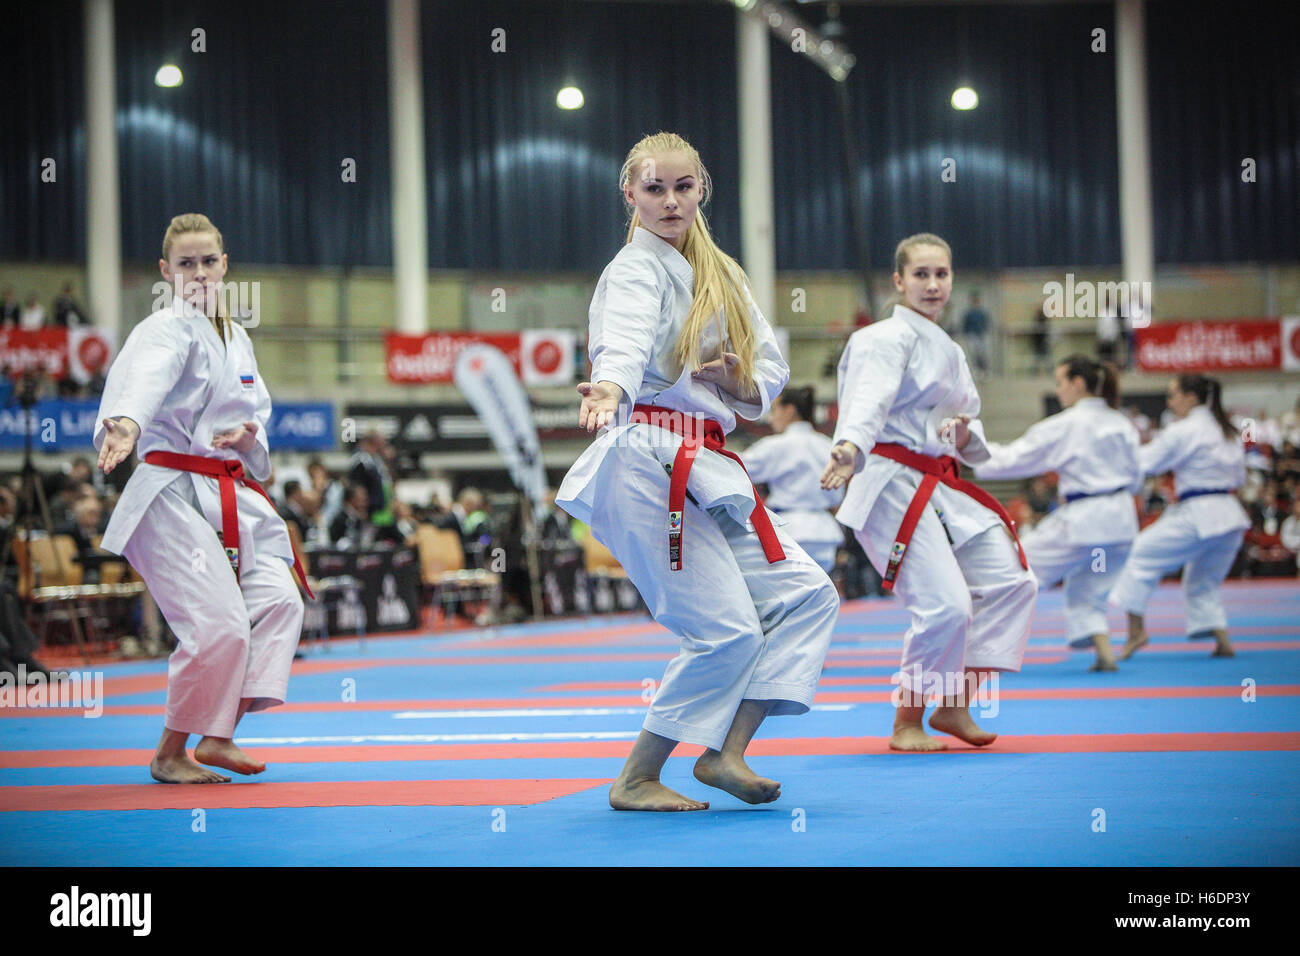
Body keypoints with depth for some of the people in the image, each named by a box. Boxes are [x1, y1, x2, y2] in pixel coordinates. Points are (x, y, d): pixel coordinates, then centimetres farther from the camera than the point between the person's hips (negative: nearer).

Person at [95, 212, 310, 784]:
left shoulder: (236, 338, 16)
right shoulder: (166, 331, -11)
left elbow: (256, 410, 25)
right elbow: (144, 380, -32)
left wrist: (248, 438, 0)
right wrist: (126, 426, -54)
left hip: (230, 494, 8)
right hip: (172, 495, -8)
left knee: (278, 601, -5)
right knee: (219, 624, -16)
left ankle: (217, 737, 2)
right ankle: (170, 755, 1)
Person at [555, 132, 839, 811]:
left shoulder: (719, 275, 20)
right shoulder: (635, 271, -6)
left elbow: (769, 372, 20)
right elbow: (624, 347, -27)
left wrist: (740, 380, -3)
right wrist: (605, 394, -49)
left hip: (706, 471, 9)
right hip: (649, 465, -9)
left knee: (806, 595, 2)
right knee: (725, 629, -13)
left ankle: (725, 752, 1)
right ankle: (636, 781, -1)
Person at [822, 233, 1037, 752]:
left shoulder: (949, 351, 20)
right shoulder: (886, 338, -8)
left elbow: (972, 431, 23)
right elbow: (867, 399, -26)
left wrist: (965, 433, -2)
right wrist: (849, 447, -45)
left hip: (942, 486, 9)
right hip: (893, 485, -9)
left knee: (1009, 581, 2)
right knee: (944, 603, -18)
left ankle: (954, 705, 12)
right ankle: (907, 723, 1)